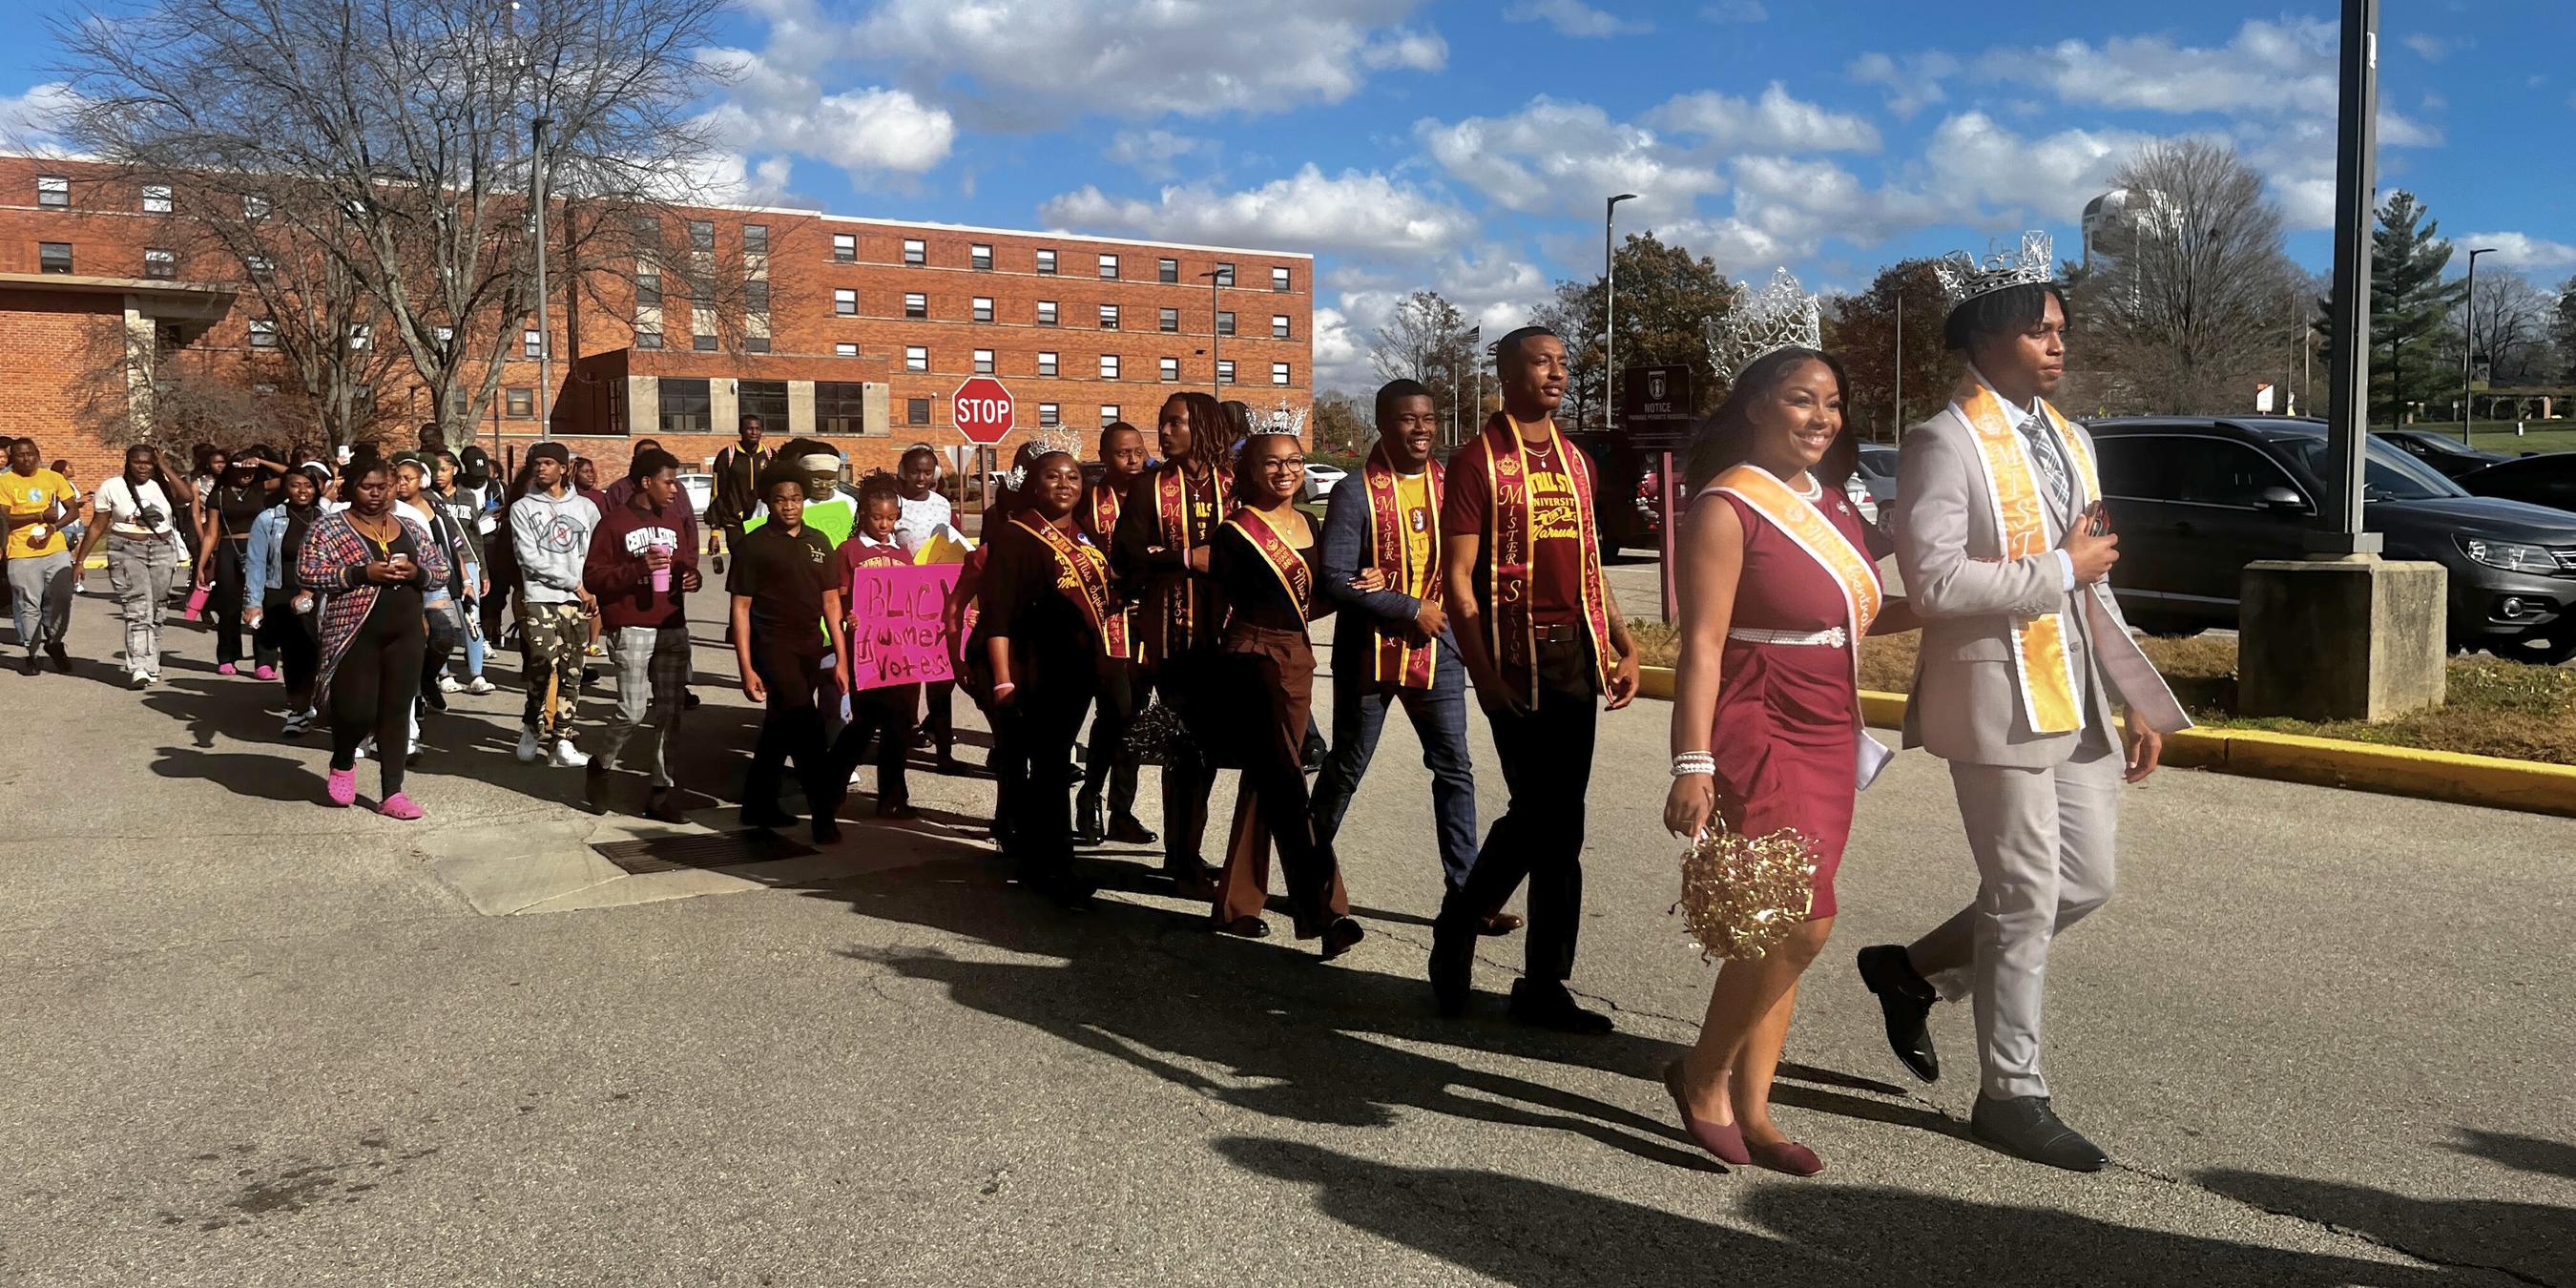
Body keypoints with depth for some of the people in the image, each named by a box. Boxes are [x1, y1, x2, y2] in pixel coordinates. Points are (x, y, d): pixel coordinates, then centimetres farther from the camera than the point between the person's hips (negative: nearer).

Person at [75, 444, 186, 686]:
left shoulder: (163, 484, 6)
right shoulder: (112, 487, 1)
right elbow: (97, 526, 5)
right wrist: (80, 560, 5)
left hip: (163, 551, 3)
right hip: (127, 552, -3)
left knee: (157, 611, 8)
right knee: (138, 610, -15)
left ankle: (151, 664, 20)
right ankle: (139, 668, -22)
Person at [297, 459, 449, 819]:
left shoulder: (411, 527, 12)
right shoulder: (328, 527, 0)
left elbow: (441, 570, 15)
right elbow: (307, 573, -9)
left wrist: (416, 573, -8)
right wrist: (363, 574, -18)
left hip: (405, 631, 4)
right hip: (355, 632, -4)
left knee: (397, 711, 4)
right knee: (357, 711, -7)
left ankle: (392, 793, 10)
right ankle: (343, 763, 27)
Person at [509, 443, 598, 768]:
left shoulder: (586, 508, 11)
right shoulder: (522, 508, 4)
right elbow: (531, 558, -4)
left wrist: (596, 593, -3)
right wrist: (575, 584, -6)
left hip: (578, 602, 3)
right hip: (540, 599, -3)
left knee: (570, 674, 3)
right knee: (543, 666, -14)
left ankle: (560, 742, 8)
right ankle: (533, 726, 9)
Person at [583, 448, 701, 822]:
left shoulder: (674, 522, 14)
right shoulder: (615, 523, -3)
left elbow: (688, 561, 28)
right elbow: (592, 578, -7)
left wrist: (692, 577, 4)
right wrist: (638, 569, -19)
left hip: (673, 628, 6)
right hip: (632, 630, -6)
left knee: (669, 712, 3)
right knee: (633, 712, -9)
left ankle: (659, 793, 10)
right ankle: (600, 766, 18)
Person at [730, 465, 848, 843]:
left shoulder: (817, 542, 10)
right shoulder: (753, 545, -4)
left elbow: (830, 601, 12)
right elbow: (740, 608, -5)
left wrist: (841, 657, 6)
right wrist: (746, 668, -10)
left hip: (812, 649, 5)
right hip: (774, 648, -5)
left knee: (780, 728, 14)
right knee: (805, 730, -12)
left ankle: (758, 805, 26)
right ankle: (823, 814, -9)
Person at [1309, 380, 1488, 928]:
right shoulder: (1356, 494, -10)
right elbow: (1334, 580, -17)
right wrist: (1410, 609, -18)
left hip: (1437, 650, 4)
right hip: (1370, 651, -4)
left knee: (1454, 770, 2)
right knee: (1345, 769, 11)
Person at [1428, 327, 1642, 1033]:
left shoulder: (1574, 461, 15)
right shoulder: (1479, 460, -5)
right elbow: (1457, 577, -9)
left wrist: (1623, 645, 11)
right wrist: (1482, 673, -16)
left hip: (1577, 654, 6)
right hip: (1517, 657, -6)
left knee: (1556, 818, 8)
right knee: (1545, 815, -7)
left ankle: (1544, 985, 16)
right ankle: (1459, 925, 15)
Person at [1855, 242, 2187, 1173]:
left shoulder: (2068, 441, 16)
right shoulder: (1945, 444, -10)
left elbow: (2091, 587, 18)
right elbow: (1934, 583, -22)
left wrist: (2138, 700, 13)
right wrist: (2060, 569, -14)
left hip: (2076, 701, 8)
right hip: (1996, 700, -8)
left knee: (2086, 882, 12)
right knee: (2025, 901, 0)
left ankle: (1913, 970, 29)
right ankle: (2012, 1096, 16)